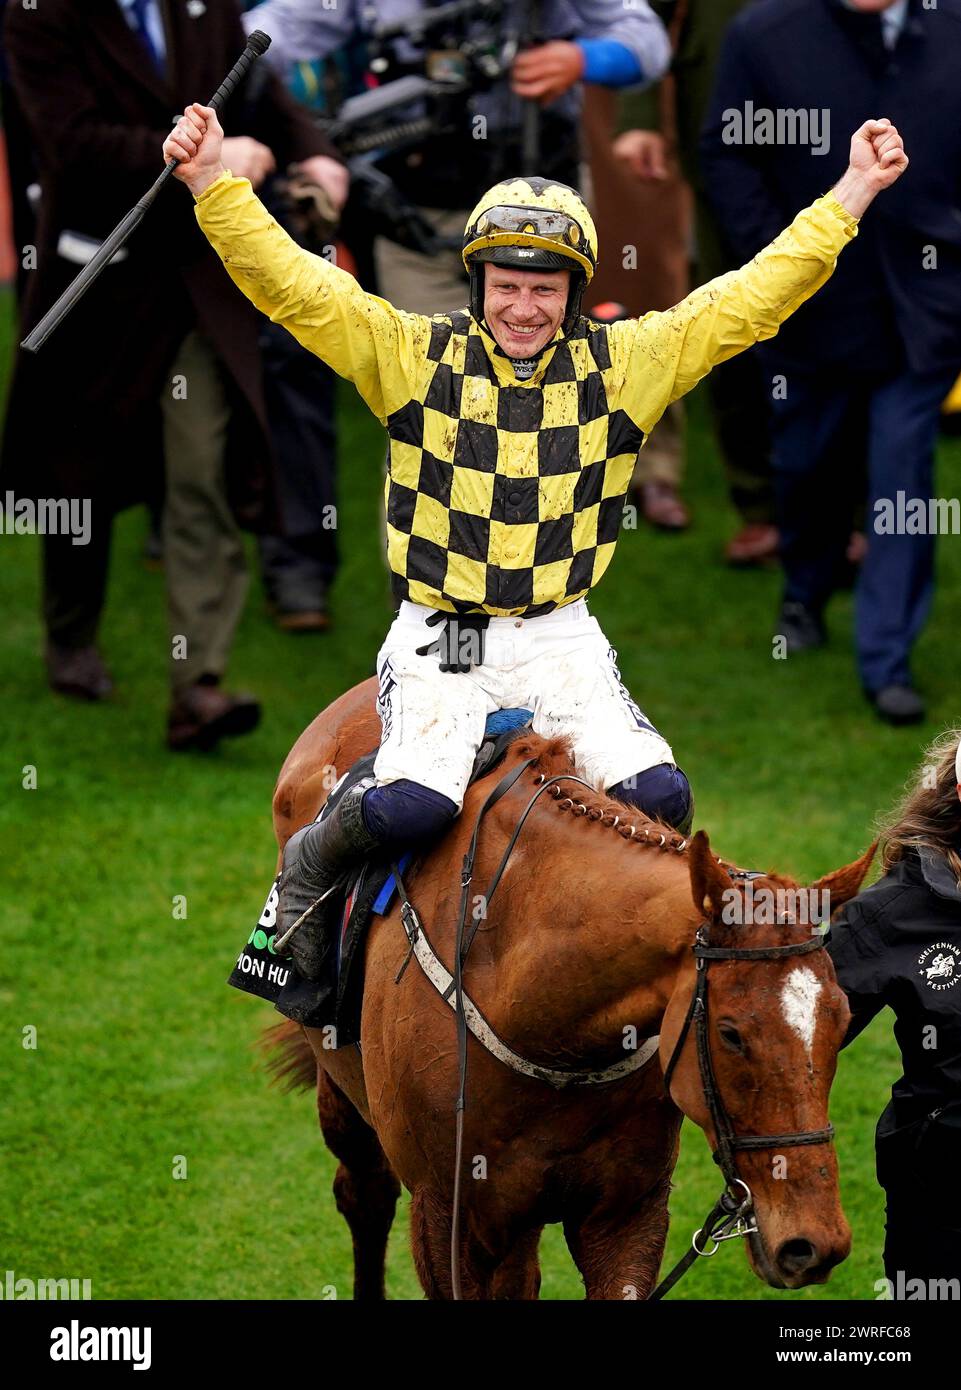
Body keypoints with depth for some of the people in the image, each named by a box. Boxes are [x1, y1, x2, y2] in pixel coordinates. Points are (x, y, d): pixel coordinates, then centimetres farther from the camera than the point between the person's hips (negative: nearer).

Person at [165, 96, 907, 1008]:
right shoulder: (413, 355, 0)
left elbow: (754, 297, 5)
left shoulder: (623, 366, 5)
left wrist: (852, 192, 1)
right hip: (437, 637, -2)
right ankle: (310, 872, 4)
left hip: (559, 639, 2)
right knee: (412, 802, -28)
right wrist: (211, 182, -19)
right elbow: (290, 282, -7)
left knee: (657, 795, -21)